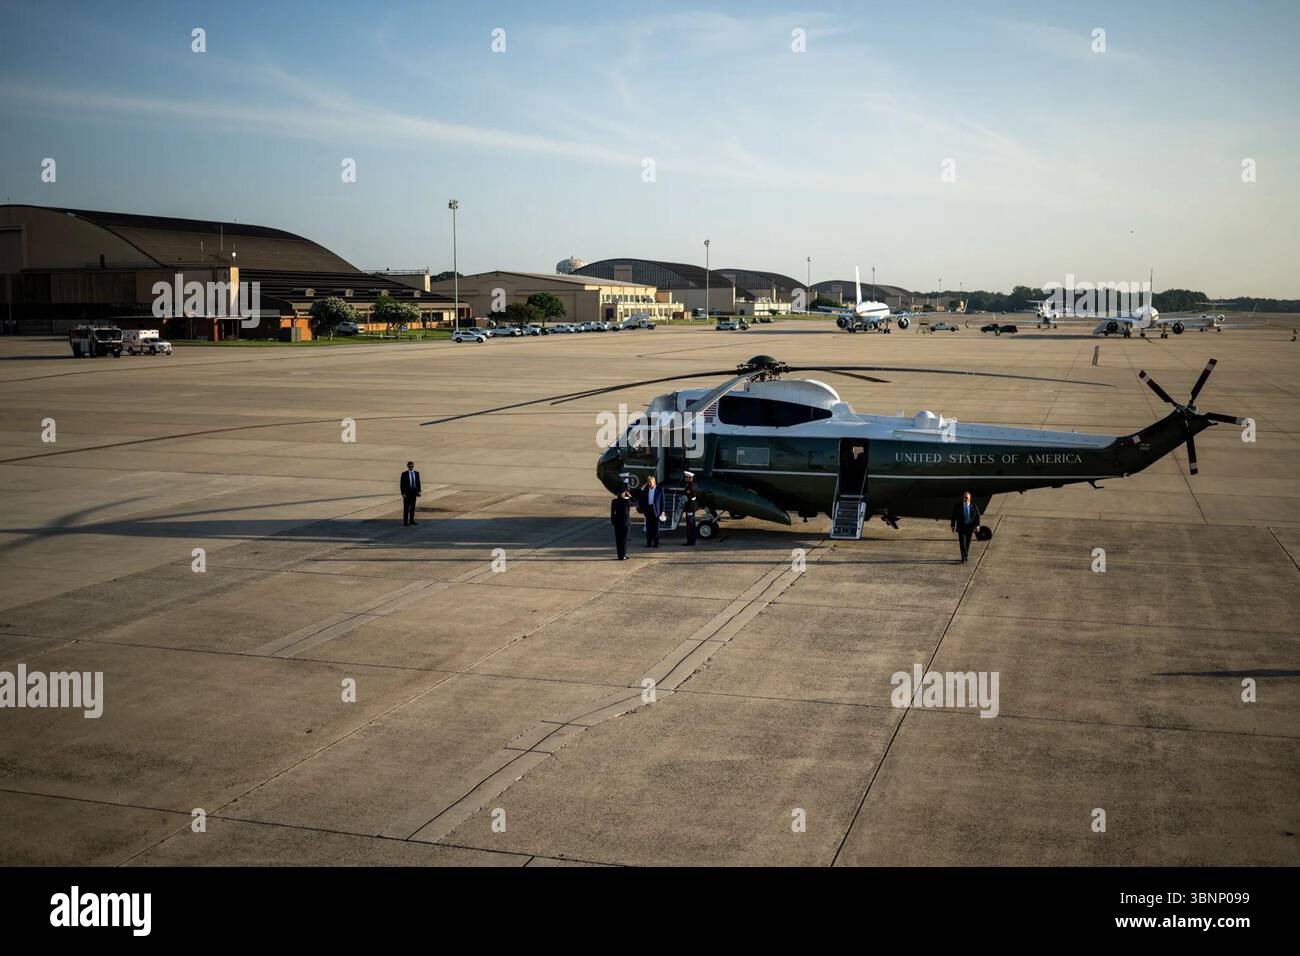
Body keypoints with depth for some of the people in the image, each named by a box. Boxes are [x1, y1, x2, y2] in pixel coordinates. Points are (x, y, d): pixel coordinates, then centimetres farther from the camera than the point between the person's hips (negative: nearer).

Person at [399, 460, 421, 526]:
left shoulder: (416, 473, 6)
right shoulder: (404, 474, -7)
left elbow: (418, 483, 10)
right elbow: (401, 484, -7)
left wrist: (419, 491, 3)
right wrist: (403, 493, -12)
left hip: (414, 492, 4)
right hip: (407, 492, -4)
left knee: (413, 507, 7)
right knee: (406, 507, -2)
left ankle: (411, 520, 14)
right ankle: (405, 521, 0)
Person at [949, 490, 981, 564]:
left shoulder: (974, 506, -3)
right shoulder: (957, 506, -5)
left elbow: (977, 516, -1)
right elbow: (954, 516, 0)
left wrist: (977, 525, -11)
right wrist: (953, 526, -2)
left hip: (970, 527, 2)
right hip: (961, 527, -2)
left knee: (968, 543, 12)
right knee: (962, 542, -10)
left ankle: (965, 556, 28)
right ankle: (964, 558, -10)